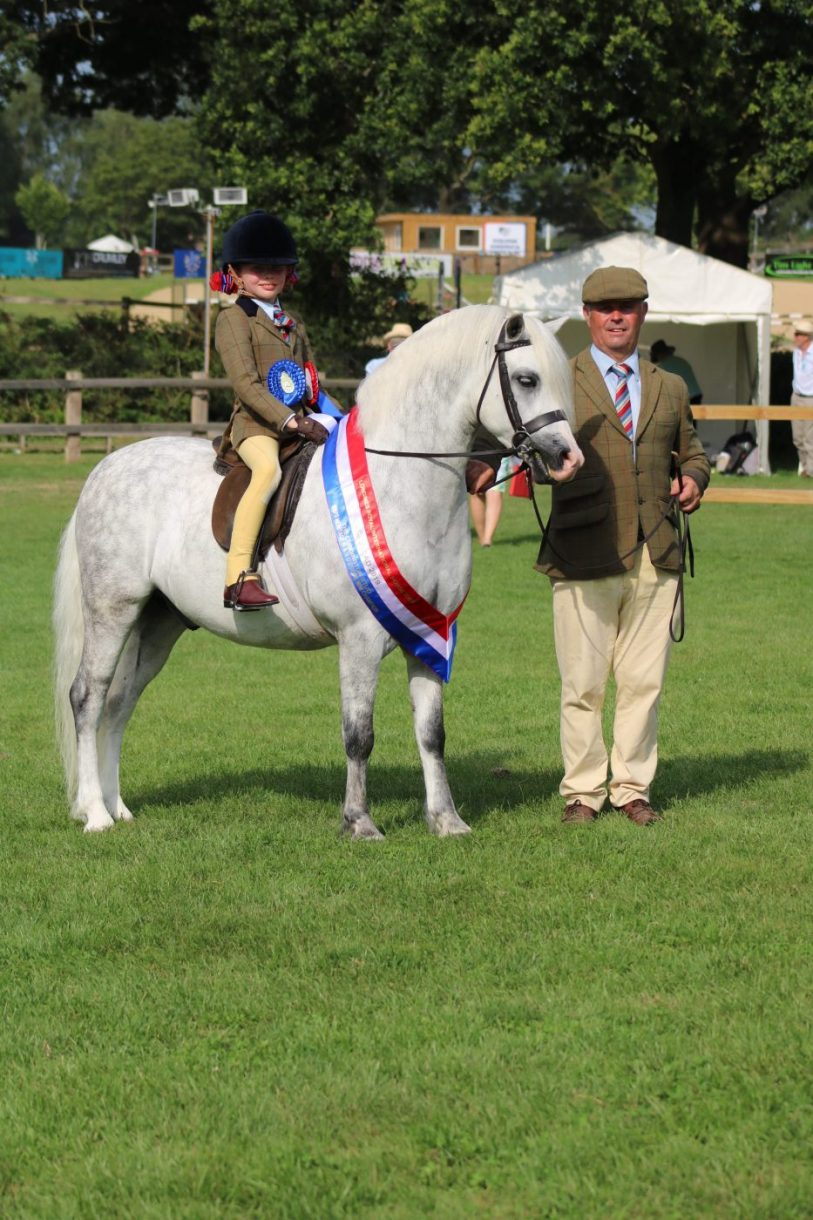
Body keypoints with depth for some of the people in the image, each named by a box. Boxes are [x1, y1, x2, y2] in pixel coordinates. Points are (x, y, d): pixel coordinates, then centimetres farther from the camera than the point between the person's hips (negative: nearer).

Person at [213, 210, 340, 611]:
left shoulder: (292, 323, 24)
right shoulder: (233, 320, 0)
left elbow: (312, 385, 28)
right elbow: (247, 385, -12)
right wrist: (292, 421, -21)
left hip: (300, 424, 8)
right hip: (255, 425, -8)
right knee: (269, 470, -37)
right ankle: (238, 577, -42)